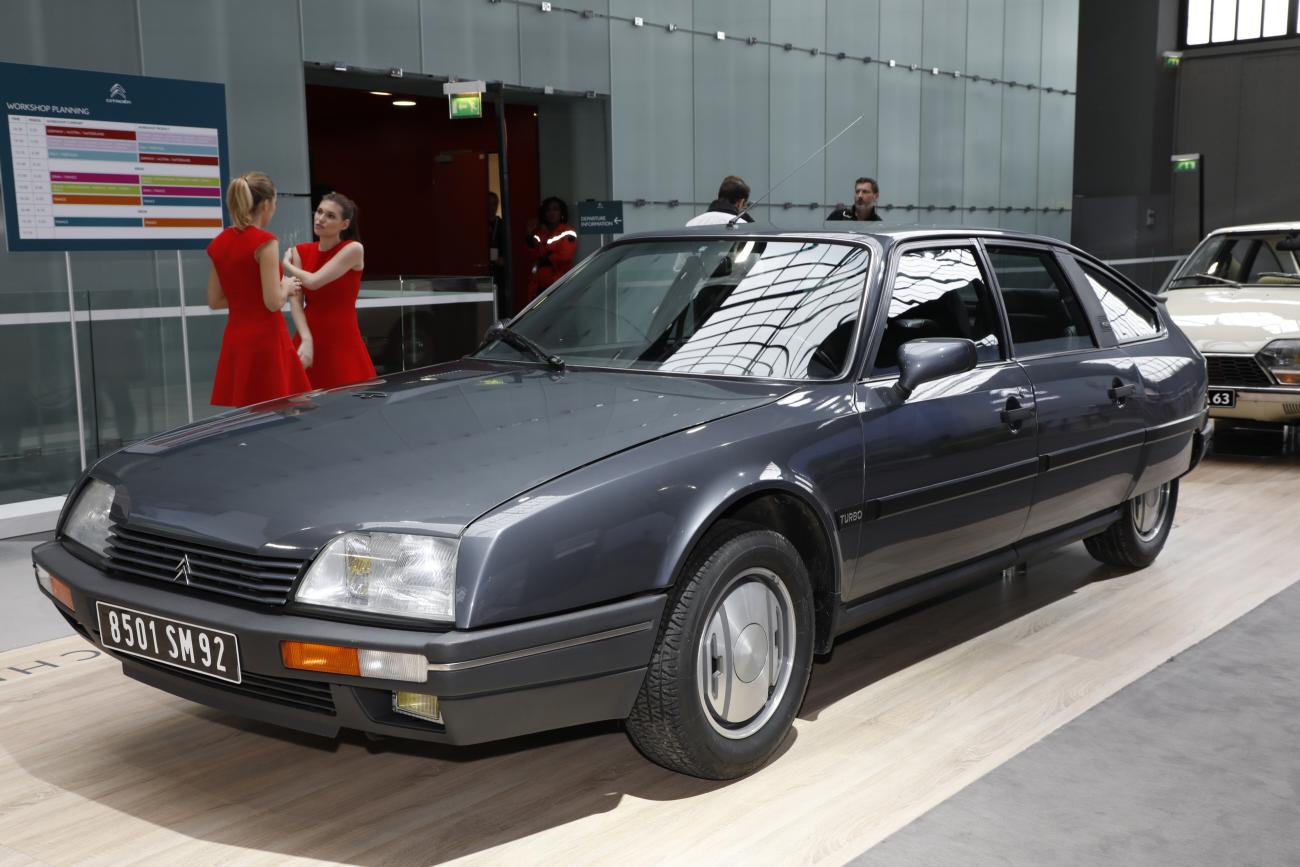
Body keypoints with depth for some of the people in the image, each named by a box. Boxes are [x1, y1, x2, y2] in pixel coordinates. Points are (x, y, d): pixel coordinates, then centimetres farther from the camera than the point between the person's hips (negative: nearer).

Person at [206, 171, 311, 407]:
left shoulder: (219, 243, 9)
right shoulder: (264, 241, -13)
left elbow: (214, 301, 14)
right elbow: (273, 302, -16)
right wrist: (286, 287, 3)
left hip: (235, 340, 7)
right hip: (266, 340, -7)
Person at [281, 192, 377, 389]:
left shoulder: (353, 249, -8)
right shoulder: (300, 251, 5)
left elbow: (313, 281, -15)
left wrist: (287, 264, 2)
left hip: (343, 341, -3)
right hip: (310, 338, 3)